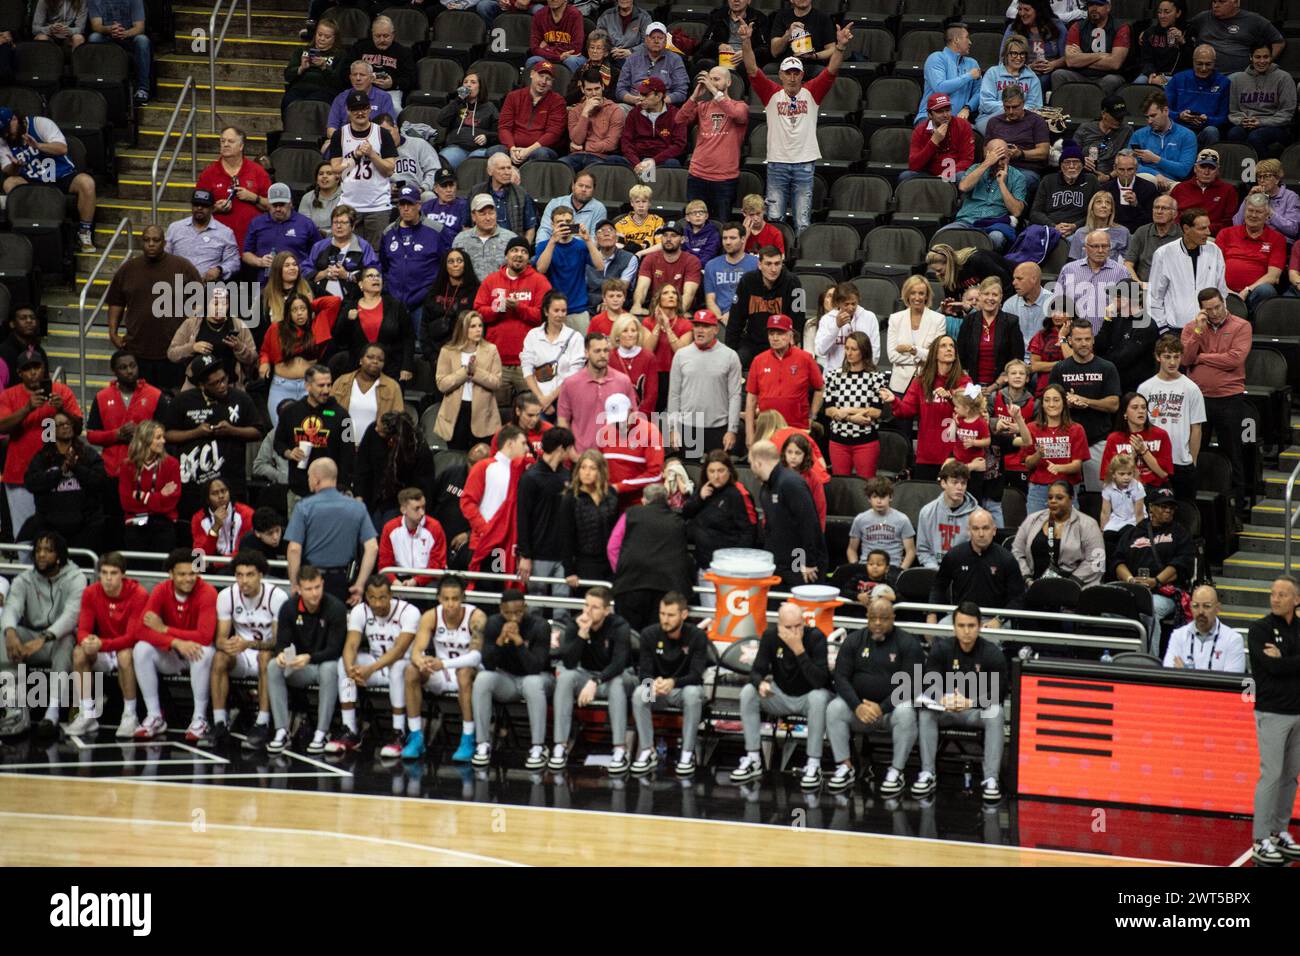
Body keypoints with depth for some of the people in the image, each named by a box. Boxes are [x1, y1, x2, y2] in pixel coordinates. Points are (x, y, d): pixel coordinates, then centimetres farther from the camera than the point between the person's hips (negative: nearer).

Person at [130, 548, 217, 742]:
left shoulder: (207, 593, -20)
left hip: (196, 654, -3)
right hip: (170, 656, 3)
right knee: (141, 649, -24)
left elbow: (205, 636, -30)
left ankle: (199, 720, -22)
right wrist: (176, 642, -35)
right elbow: (141, 629, -21)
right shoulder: (160, 591, -10)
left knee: (205, 652, -36)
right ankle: (155, 718, -16)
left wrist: (164, 629, -25)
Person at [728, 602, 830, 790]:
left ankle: (814, 765, -31)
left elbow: (819, 681, -31)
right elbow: (757, 671, -11)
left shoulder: (815, 637, -22)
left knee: (819, 697, -37)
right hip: (781, 696, 4)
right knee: (748, 692, -20)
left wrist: (799, 650, -40)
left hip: (808, 697, -4)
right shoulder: (770, 635, -11)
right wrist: (761, 683, -36)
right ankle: (753, 760, -14)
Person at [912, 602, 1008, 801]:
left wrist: (970, 702, -33)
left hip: (979, 710, -2)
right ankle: (927, 774, -28)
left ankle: (991, 779, -36)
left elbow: (997, 694, -14)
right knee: (925, 709, -28)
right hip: (945, 710, 2)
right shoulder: (941, 648, -2)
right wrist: (944, 699, -33)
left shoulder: (993, 653, -8)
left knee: (996, 714, -33)